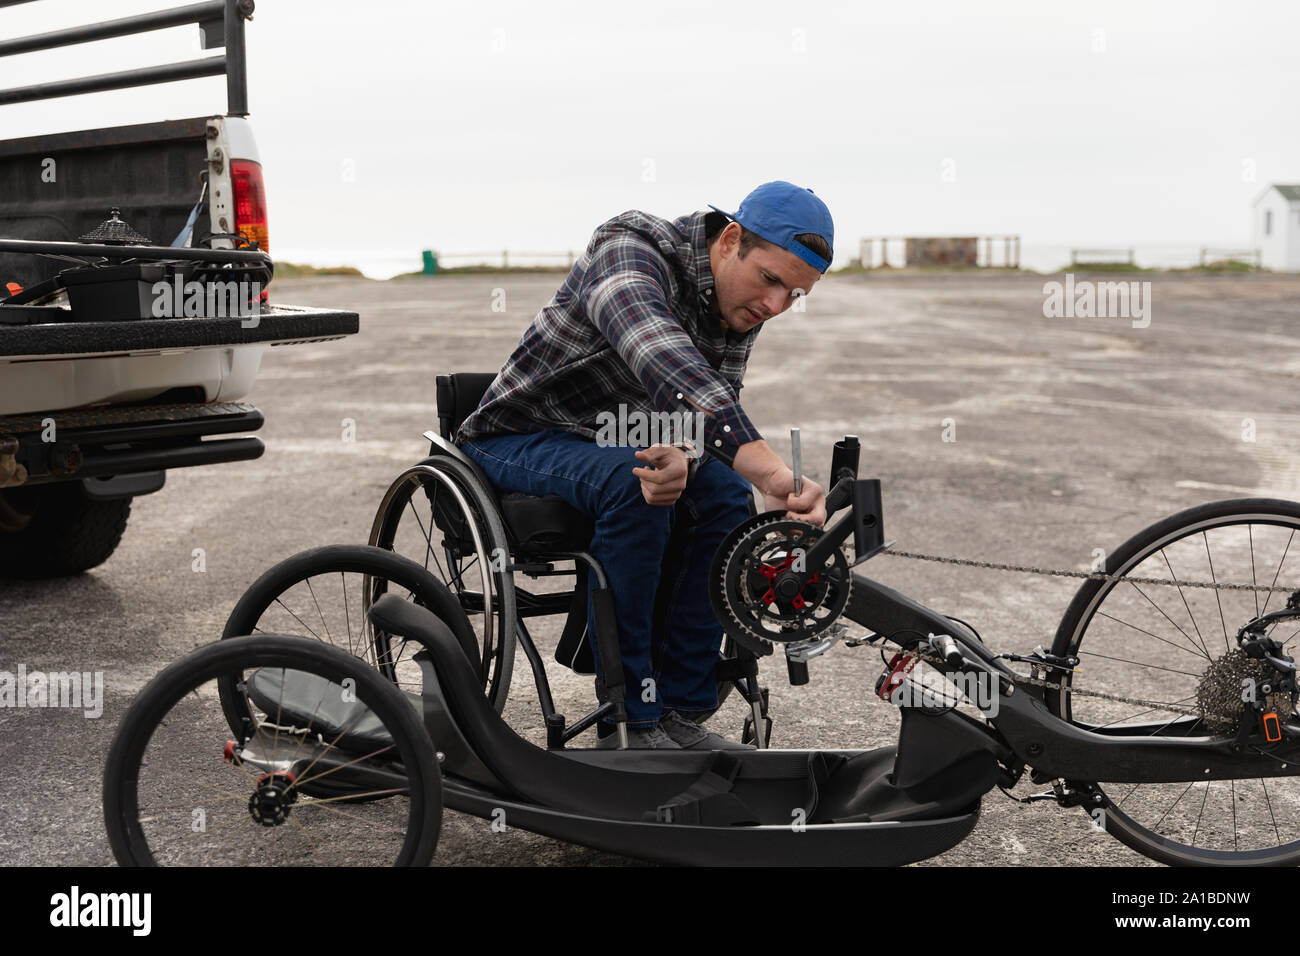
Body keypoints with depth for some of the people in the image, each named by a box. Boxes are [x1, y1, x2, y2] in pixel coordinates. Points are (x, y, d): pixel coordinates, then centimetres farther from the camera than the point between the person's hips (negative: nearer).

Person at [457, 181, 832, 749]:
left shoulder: (741, 309, -3)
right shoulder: (630, 250, -28)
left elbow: (712, 417, -9)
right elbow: (665, 363, -48)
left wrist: (680, 457, -36)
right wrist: (772, 473, -60)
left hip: (614, 445, 7)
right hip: (515, 441, -6)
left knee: (724, 491, -17)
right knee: (628, 482, -34)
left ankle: (679, 709, -10)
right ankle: (629, 722, -25)